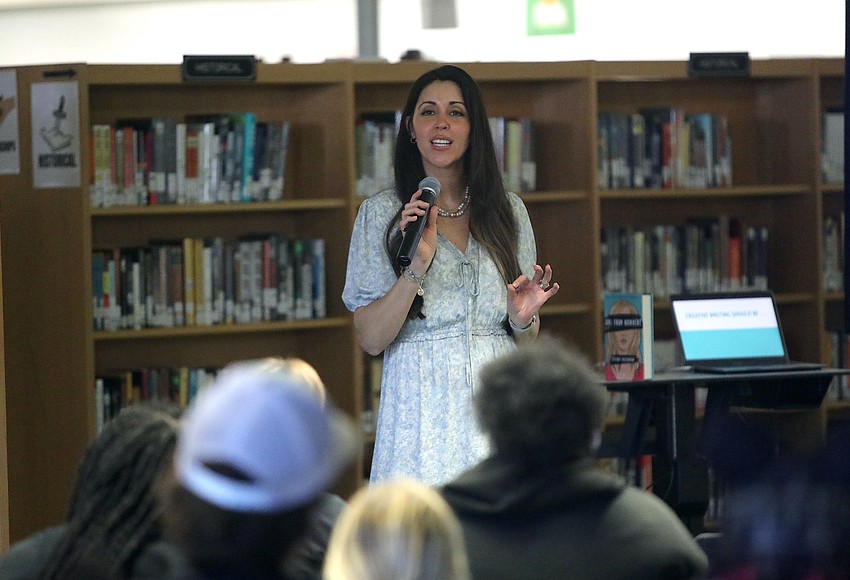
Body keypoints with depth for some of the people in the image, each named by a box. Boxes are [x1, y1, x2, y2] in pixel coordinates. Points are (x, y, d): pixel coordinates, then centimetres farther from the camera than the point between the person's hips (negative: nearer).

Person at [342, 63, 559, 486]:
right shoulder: (381, 212, 3)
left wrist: (523, 317, -7)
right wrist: (417, 267, -17)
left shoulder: (508, 210, 11)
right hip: (421, 412, -2)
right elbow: (370, 339, -5)